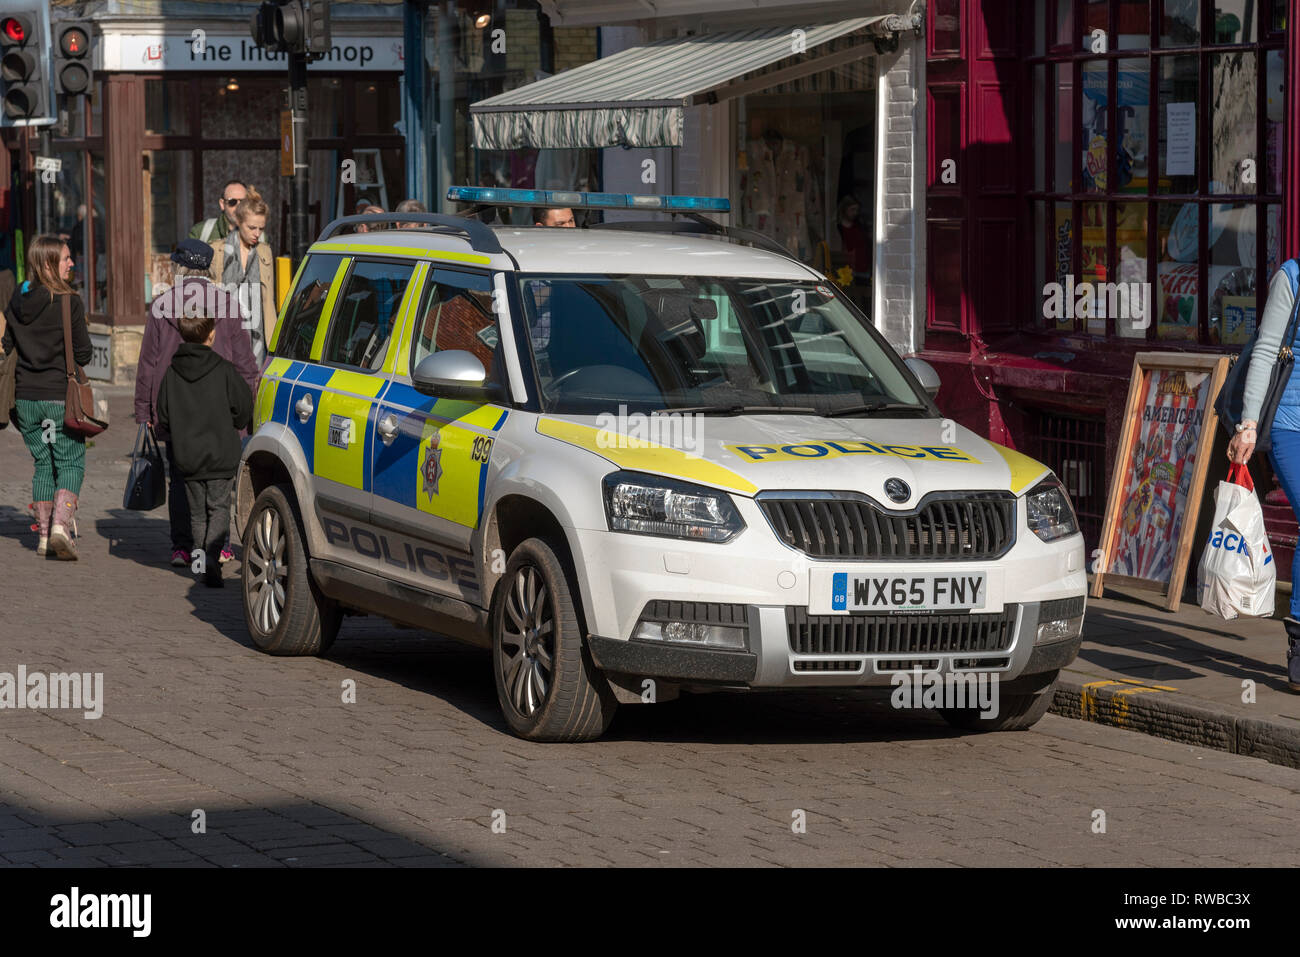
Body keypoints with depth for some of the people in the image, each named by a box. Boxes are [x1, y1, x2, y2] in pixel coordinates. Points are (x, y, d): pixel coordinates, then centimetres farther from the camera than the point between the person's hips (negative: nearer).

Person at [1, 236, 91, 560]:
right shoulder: (69, 303, -13)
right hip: (61, 396, -5)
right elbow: (84, 353, -10)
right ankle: (61, 524, -15)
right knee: (70, 463, 2)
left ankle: (44, 535, 14)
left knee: (43, 463, 15)